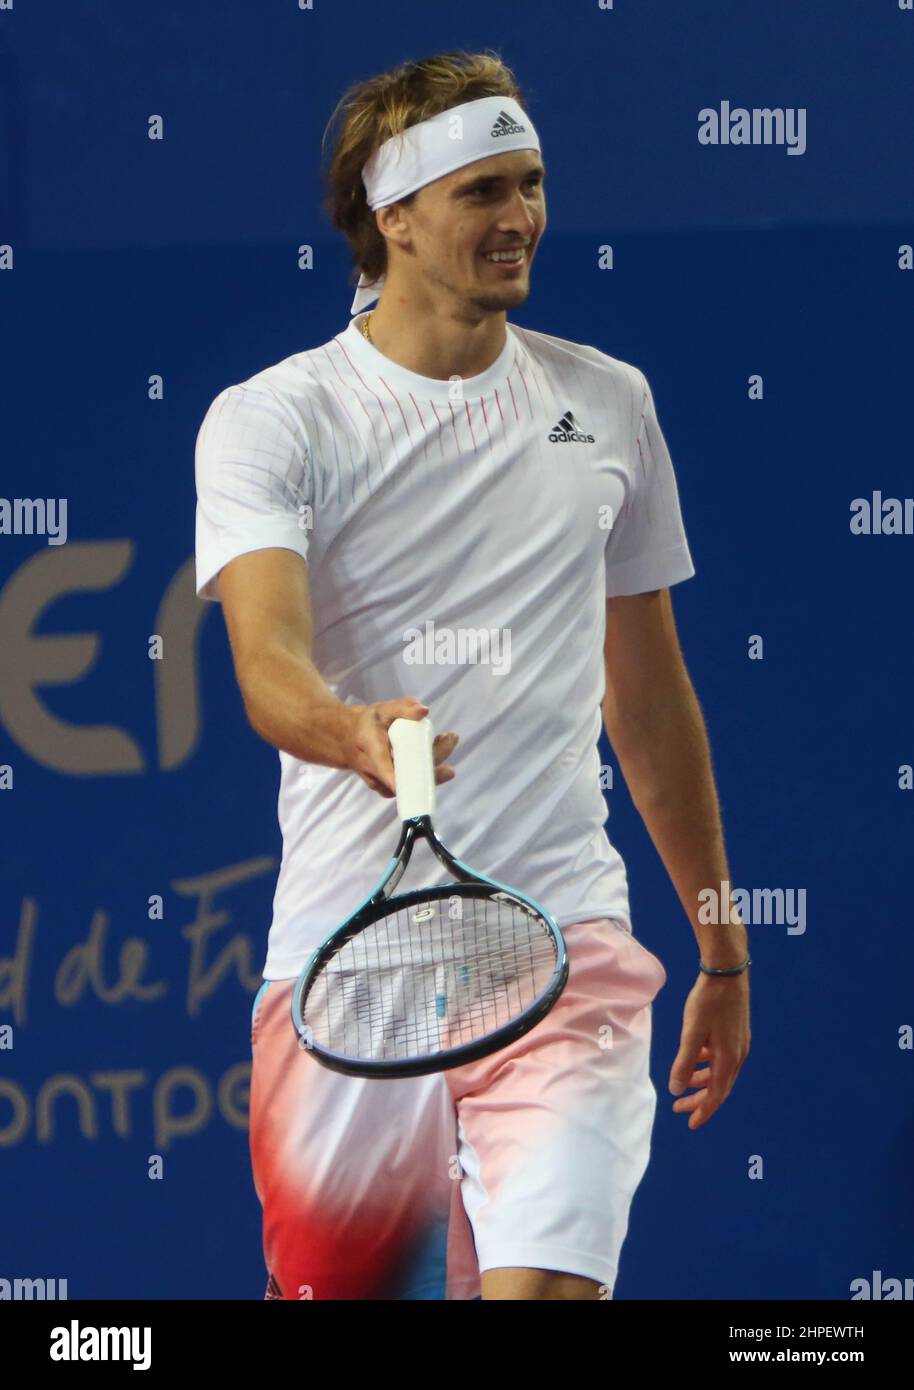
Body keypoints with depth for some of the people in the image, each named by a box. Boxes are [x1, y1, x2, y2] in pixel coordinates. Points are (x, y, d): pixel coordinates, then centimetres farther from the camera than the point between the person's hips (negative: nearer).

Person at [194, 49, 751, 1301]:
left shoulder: (610, 401, 12)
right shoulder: (270, 420, 0)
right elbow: (268, 664, -17)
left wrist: (722, 950, 22)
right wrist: (353, 732, -40)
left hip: (563, 948, 1)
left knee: (547, 1282, -19)